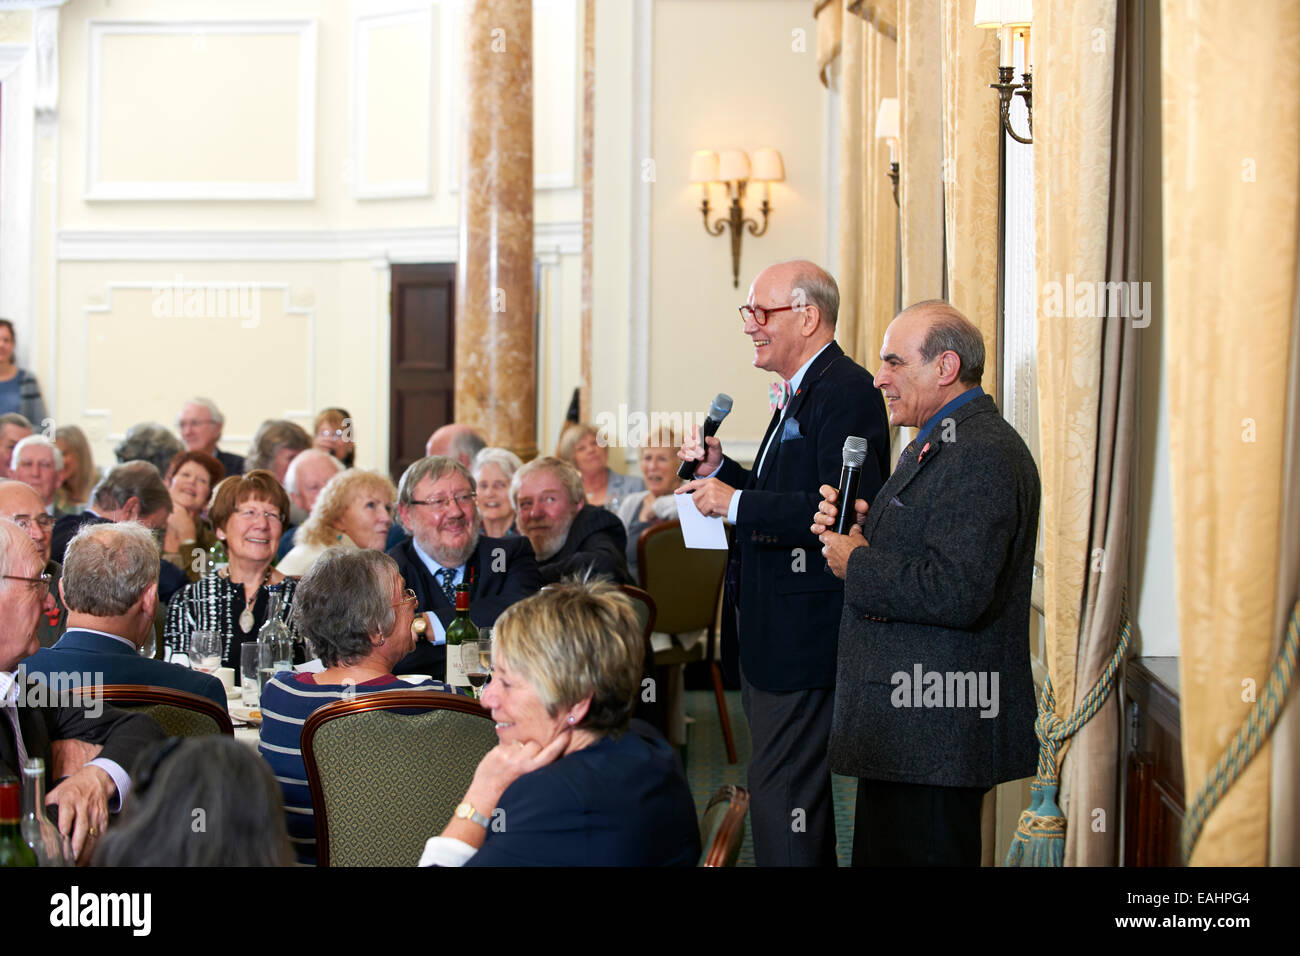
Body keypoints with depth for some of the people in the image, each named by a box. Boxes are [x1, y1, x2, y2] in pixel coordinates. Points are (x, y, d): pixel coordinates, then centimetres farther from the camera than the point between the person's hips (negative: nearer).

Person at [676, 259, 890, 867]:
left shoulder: (846, 391, -16)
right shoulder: (795, 395, 18)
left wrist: (737, 503, -22)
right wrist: (720, 472, 7)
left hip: (803, 634, -11)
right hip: (770, 634, 11)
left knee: (780, 794, -9)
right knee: (795, 793, 19)